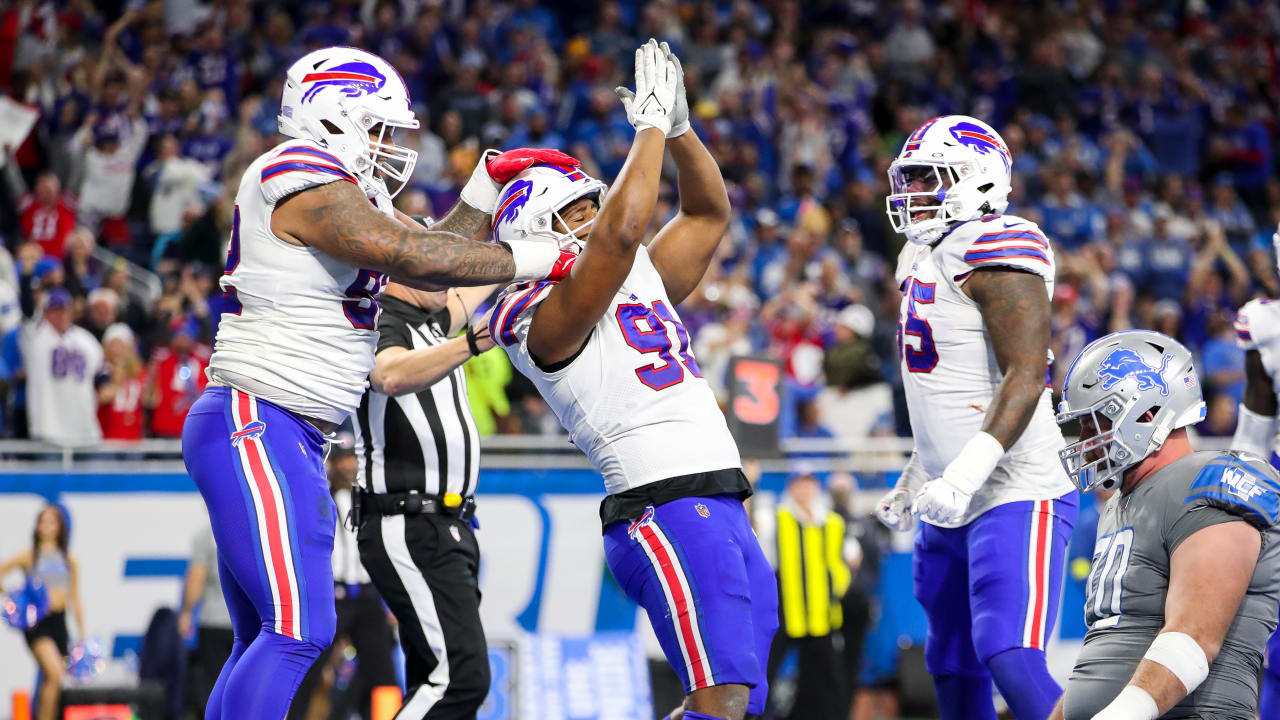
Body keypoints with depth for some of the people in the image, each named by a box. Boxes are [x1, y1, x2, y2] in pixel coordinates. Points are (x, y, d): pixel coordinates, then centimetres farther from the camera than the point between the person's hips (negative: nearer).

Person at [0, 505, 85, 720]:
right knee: (54, 673, -24)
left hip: (59, 622, 5)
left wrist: (82, 633, 12)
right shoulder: (28, 556, 1)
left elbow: (75, 599, 15)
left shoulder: (69, 560, 12)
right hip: (36, 622, -5)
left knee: (51, 682, 8)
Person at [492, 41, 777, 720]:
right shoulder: (547, 316, -6)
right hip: (668, 506, -9)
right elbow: (621, 232, -21)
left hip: (724, 511, 10)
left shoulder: (640, 282, 21)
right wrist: (651, 127, -11)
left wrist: (679, 127, 12)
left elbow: (709, 212, 27)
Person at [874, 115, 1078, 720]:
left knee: (1012, 662, -22)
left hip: (1016, 495, -10)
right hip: (952, 509, 10)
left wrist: (964, 476, -31)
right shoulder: (921, 260, 17)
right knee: (953, 669, 15)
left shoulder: (995, 253, -13)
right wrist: (912, 484, 29)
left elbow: (1025, 378, -22)